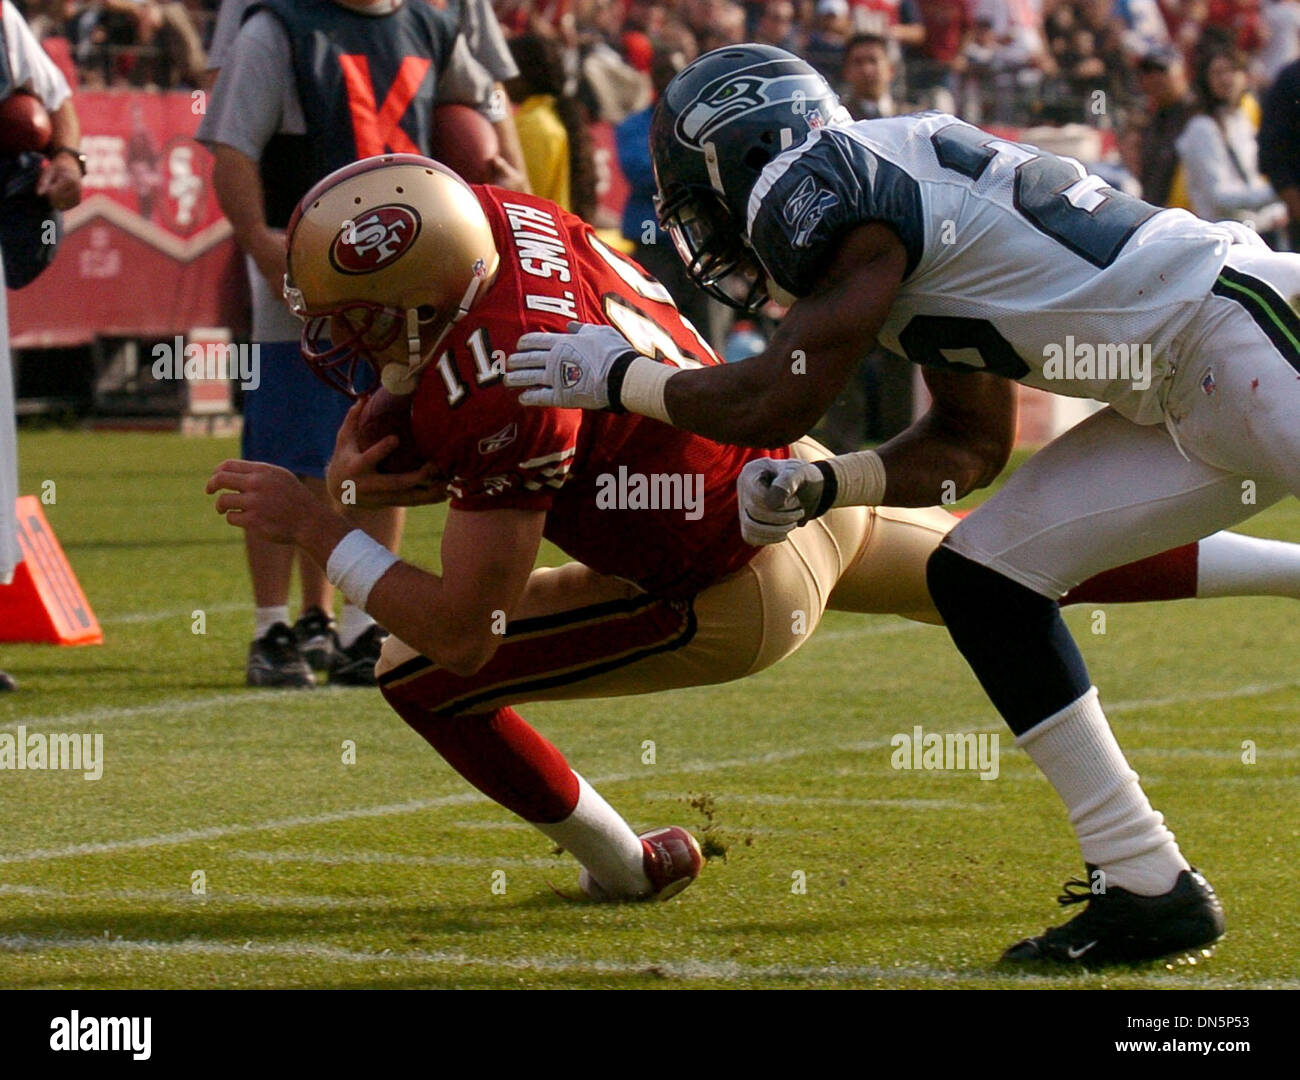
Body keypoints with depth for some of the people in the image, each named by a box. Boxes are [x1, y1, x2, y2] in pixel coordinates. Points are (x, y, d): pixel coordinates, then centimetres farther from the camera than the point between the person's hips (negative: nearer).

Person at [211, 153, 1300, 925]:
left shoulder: (501, 397, -33)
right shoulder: (487, 216, -13)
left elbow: (467, 631, -27)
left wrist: (316, 525, -22)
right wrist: (375, 425, -12)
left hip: (739, 601, -8)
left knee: (423, 675, -4)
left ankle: (626, 868, 16)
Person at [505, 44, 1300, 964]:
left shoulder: (822, 188, -10)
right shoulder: (892, 187, 20)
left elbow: (778, 405, -12)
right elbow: (973, 444, 22)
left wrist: (617, 379, 3)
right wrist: (819, 487, 10)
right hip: (1179, 403, 10)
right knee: (982, 576, 10)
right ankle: (1148, 888, 9)